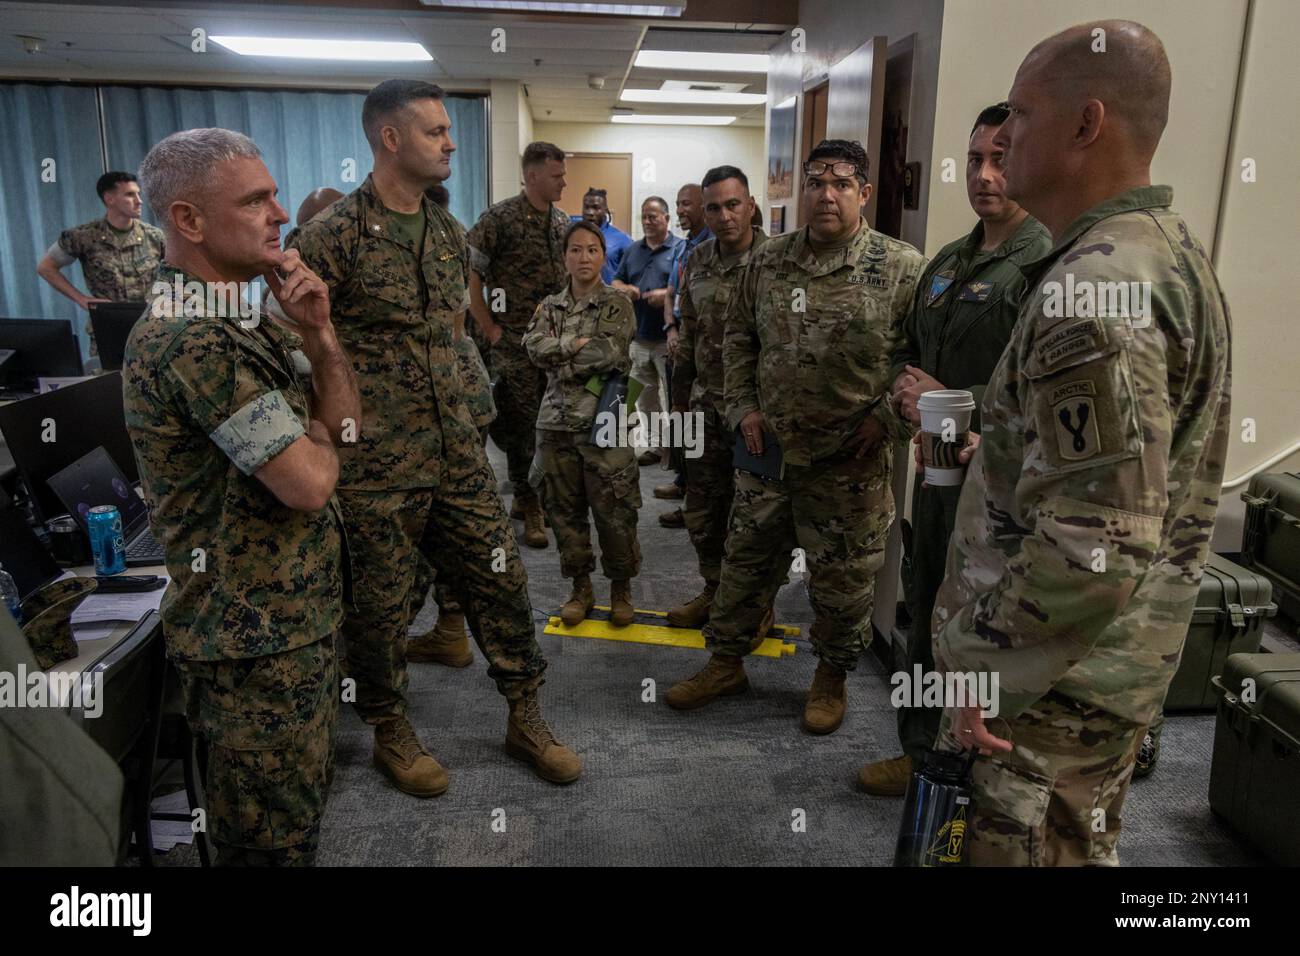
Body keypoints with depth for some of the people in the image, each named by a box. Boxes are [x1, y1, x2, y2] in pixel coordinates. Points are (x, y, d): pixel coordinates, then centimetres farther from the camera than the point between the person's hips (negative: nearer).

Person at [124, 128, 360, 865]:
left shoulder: (244, 323, 9)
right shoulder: (192, 340, -23)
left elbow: (346, 420, 7)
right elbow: (309, 482, -26)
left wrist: (317, 329, -8)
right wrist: (317, 436, -4)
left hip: (293, 612, 9)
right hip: (256, 631, -9)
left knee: (299, 801, 25)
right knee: (275, 835, 8)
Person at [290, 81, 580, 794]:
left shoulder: (449, 231, 11)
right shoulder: (333, 236, -11)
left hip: (457, 454, 6)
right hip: (376, 466, -6)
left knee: (502, 580, 9)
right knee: (380, 604, 9)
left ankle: (525, 721, 27)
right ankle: (391, 733, 32)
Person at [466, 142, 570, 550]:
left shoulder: (562, 221, 11)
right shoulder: (500, 218, -8)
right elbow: (469, 275, -9)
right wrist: (489, 328, -11)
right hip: (516, 343, -6)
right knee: (520, 424, -2)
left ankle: (529, 496, 26)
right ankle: (528, 506, 10)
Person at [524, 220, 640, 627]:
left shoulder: (618, 304, 2)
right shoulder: (549, 306, 13)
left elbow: (612, 353, -13)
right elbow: (534, 347, -4)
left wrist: (559, 358, -6)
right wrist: (578, 343, -14)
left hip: (603, 421, -4)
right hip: (557, 423, 4)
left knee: (614, 513, 0)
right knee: (564, 511, 9)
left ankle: (621, 589, 19)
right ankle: (580, 589, 24)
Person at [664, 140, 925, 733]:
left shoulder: (902, 269, -8)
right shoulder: (768, 261, 5)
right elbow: (738, 337, 14)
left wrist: (887, 417, -12)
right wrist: (743, 407, 5)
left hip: (849, 462, -3)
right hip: (768, 448, 4)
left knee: (842, 579, 10)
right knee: (747, 560, 15)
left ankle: (831, 677, 34)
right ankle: (726, 662, 34)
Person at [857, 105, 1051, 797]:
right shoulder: (948, 261, 14)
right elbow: (907, 348, 22)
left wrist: (952, 402, -17)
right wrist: (904, 387, 0)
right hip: (938, 464, 9)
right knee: (926, 615, 18)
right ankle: (921, 752, 37)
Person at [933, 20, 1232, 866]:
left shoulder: (1097, 287, -25)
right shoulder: (1169, 250, 8)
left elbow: (1095, 541, -30)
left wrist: (978, 661, -20)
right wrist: (977, 420, 17)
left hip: (1058, 674, -10)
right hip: (1117, 656, 10)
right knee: (1081, 847, 26)